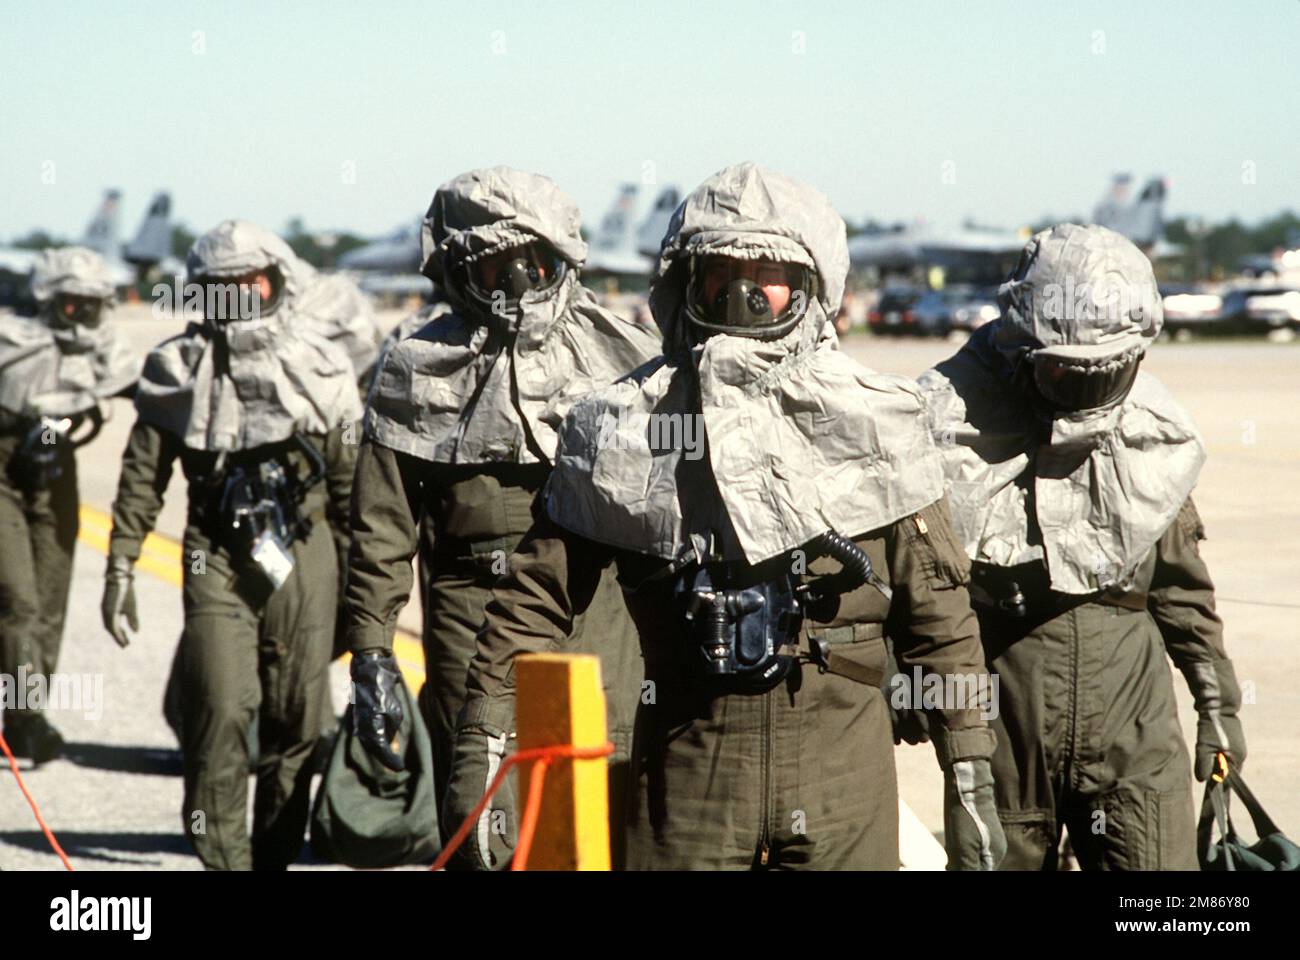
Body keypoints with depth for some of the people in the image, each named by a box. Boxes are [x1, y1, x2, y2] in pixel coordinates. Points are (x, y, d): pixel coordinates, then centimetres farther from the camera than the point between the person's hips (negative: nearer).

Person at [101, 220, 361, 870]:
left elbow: (349, 482, 11)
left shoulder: (319, 369, 6)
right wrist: (120, 567, 3)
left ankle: (275, 855, 13)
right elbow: (141, 478, 8)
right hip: (218, 555, -1)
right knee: (221, 709, -13)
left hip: (304, 553, 1)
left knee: (295, 719, 3)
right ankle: (223, 860, -6)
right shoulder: (178, 371, 4)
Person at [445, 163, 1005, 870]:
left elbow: (937, 613, 8)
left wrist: (972, 781, 5)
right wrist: (479, 752, -2)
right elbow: (536, 598, 6)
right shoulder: (620, 427, 5)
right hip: (690, 757, 0)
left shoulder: (873, 419, 6)